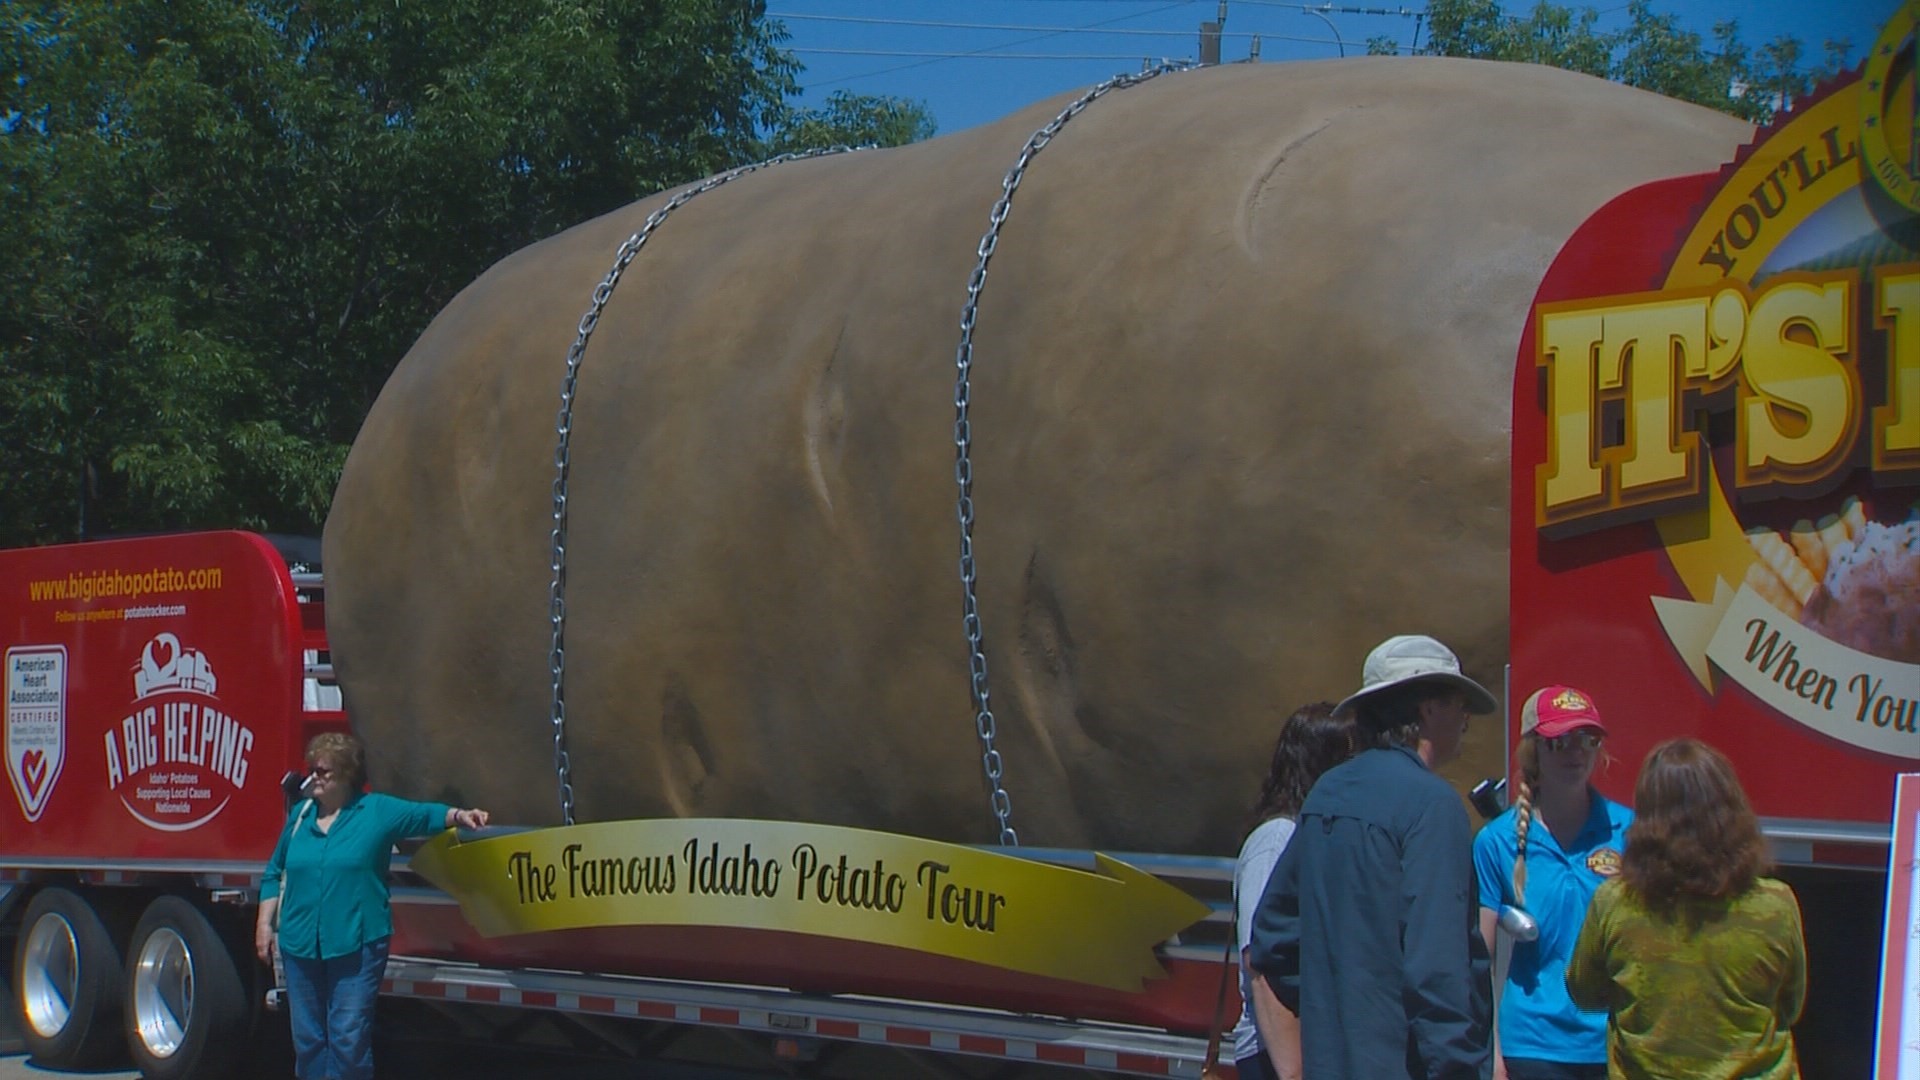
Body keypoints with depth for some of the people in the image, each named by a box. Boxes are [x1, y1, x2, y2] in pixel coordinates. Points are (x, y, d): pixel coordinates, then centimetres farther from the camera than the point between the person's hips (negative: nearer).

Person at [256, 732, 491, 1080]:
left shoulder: (378, 811, 0)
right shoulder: (300, 814, 12)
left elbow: (424, 814, -13)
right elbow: (274, 874, 19)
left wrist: (458, 816, -33)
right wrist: (265, 923, 12)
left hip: (356, 944, -4)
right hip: (300, 944, 4)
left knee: (349, 1039, -6)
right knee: (307, 1039, 10)